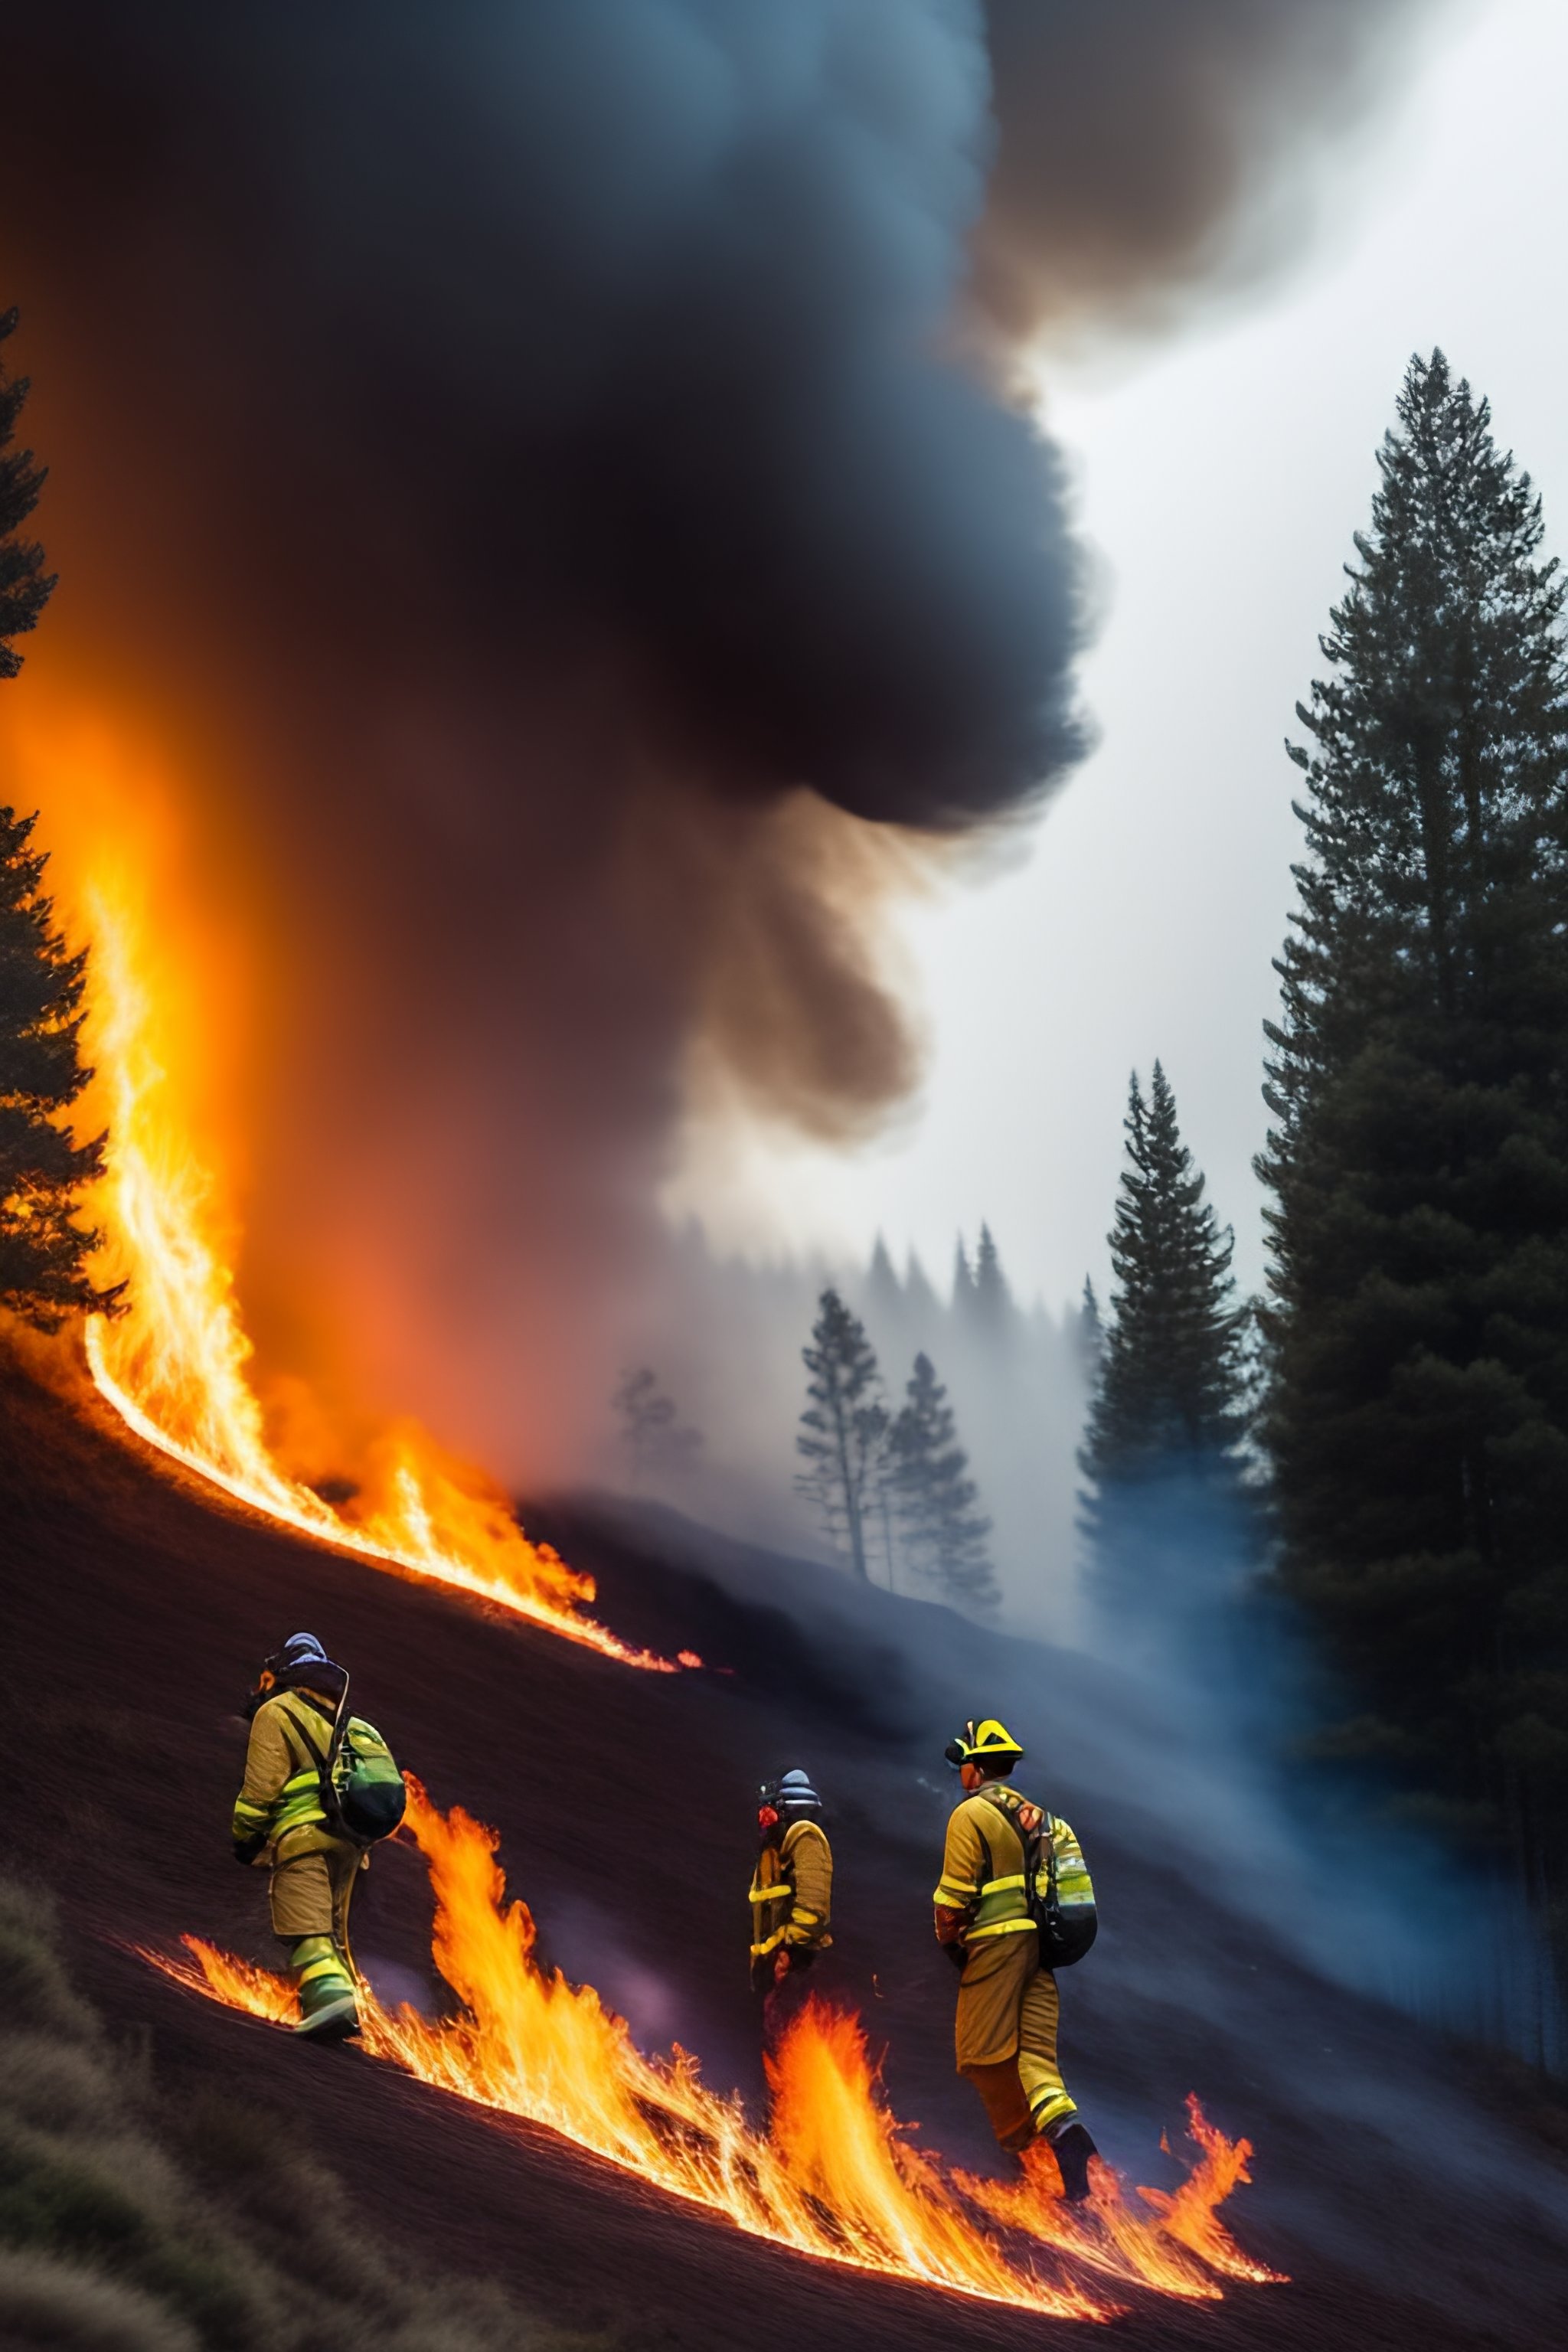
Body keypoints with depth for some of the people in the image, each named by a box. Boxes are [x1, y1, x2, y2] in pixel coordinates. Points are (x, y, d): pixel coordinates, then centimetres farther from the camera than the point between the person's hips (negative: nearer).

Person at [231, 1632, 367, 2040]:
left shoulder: (276, 1712, 0)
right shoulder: (340, 1721, 25)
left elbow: (262, 1785, -7)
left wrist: (243, 1836, 3)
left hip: (303, 1837, -8)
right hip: (348, 1842, 8)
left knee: (309, 1933, -17)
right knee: (333, 1933, 19)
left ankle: (329, 1996, -38)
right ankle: (344, 2000, 12)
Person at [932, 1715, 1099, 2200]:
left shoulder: (970, 1814, -6)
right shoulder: (1036, 1813, 17)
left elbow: (954, 1895, -12)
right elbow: (1063, 1878, 16)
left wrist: (946, 1941, 3)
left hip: (995, 1944, -7)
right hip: (1040, 1942, 7)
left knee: (985, 2052, 0)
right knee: (1035, 2046, 4)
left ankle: (1020, 2147, -6)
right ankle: (1062, 2124, -17)